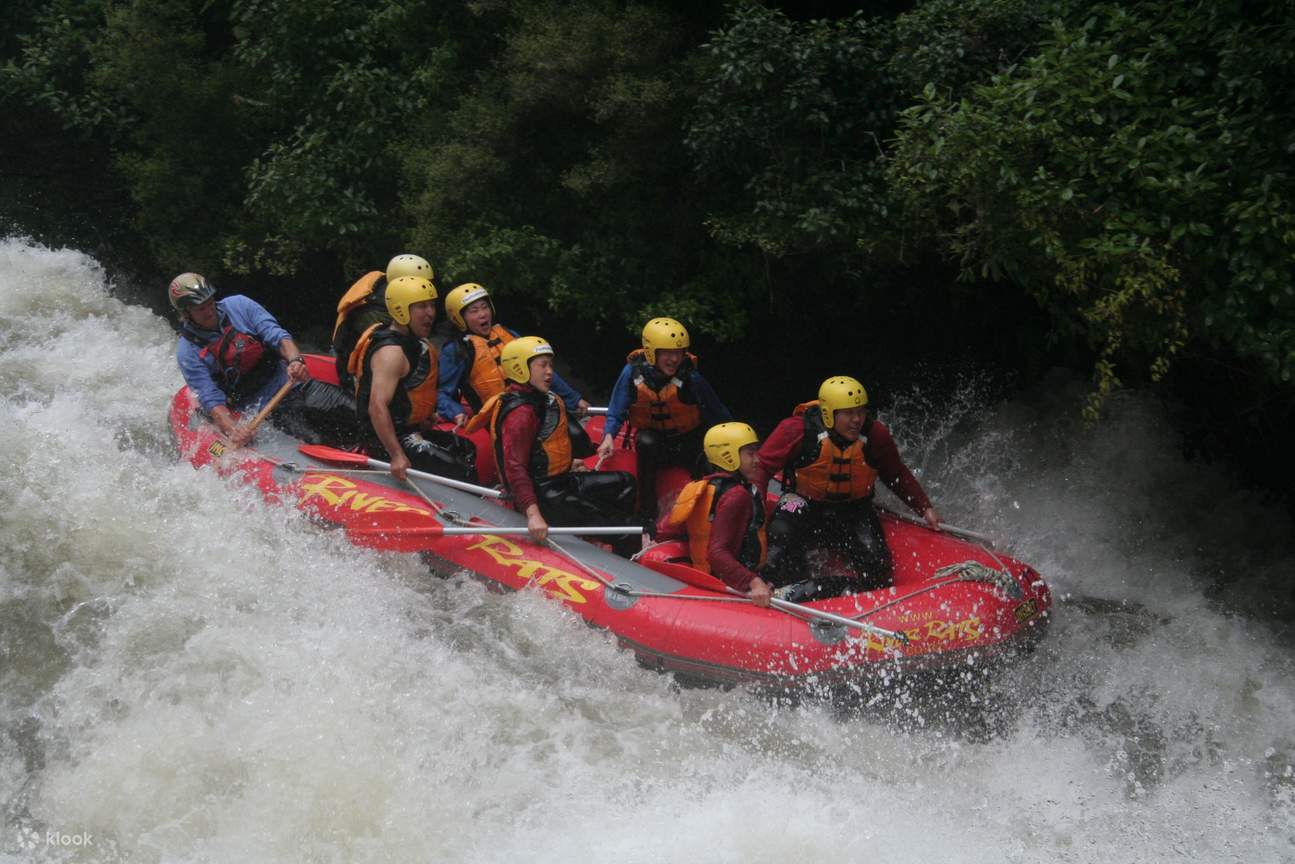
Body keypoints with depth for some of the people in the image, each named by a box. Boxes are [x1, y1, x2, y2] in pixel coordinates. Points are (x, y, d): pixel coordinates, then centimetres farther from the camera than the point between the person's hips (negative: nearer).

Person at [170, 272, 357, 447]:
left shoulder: (238, 305, 3)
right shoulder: (188, 352, -2)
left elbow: (277, 336, -3)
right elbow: (211, 399, -8)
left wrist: (296, 360, -25)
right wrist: (232, 430, -28)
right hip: (263, 409, -3)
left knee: (351, 408, -18)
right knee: (319, 440, -28)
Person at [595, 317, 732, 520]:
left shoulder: (691, 378, -17)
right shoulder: (633, 373, -14)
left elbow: (718, 415, -9)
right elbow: (616, 413, -8)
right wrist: (609, 437, -26)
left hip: (687, 441, 0)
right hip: (653, 437, 0)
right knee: (647, 442, -35)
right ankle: (647, 512, -28)